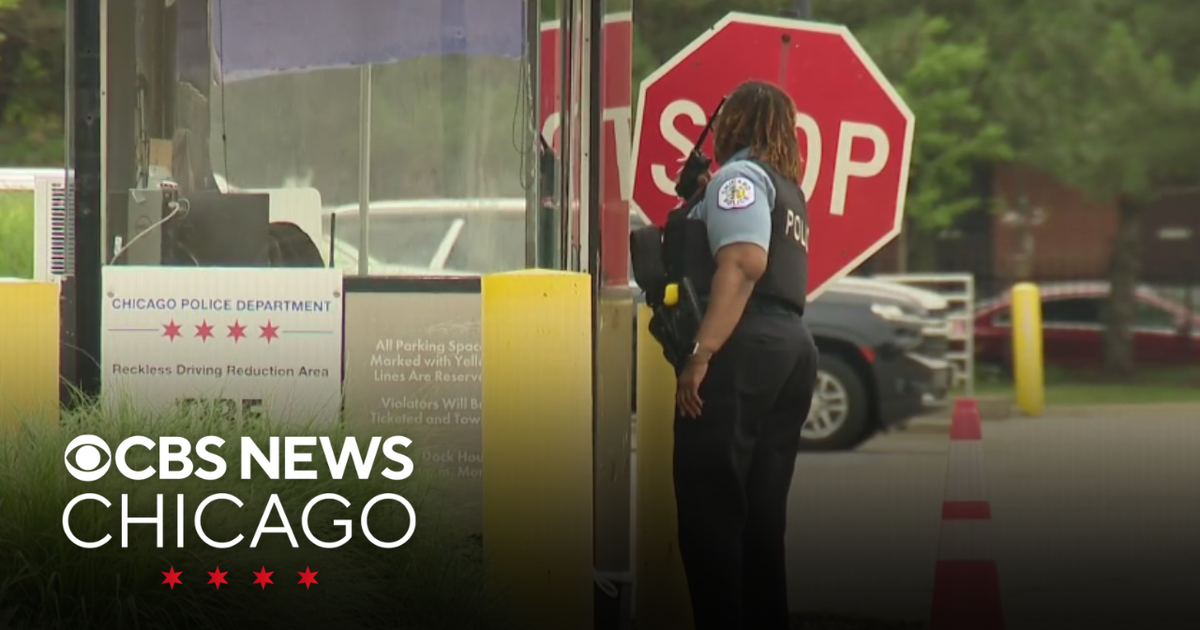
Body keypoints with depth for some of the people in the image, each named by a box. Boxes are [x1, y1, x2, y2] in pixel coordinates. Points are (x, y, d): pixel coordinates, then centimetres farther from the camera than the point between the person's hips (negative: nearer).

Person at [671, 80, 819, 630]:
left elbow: (743, 263, -19)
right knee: (760, 517, 10)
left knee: (709, 509, -11)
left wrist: (701, 354, -24)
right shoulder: (786, 190, 25)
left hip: (743, 353, -10)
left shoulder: (738, 176, -4)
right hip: (791, 351, 10)